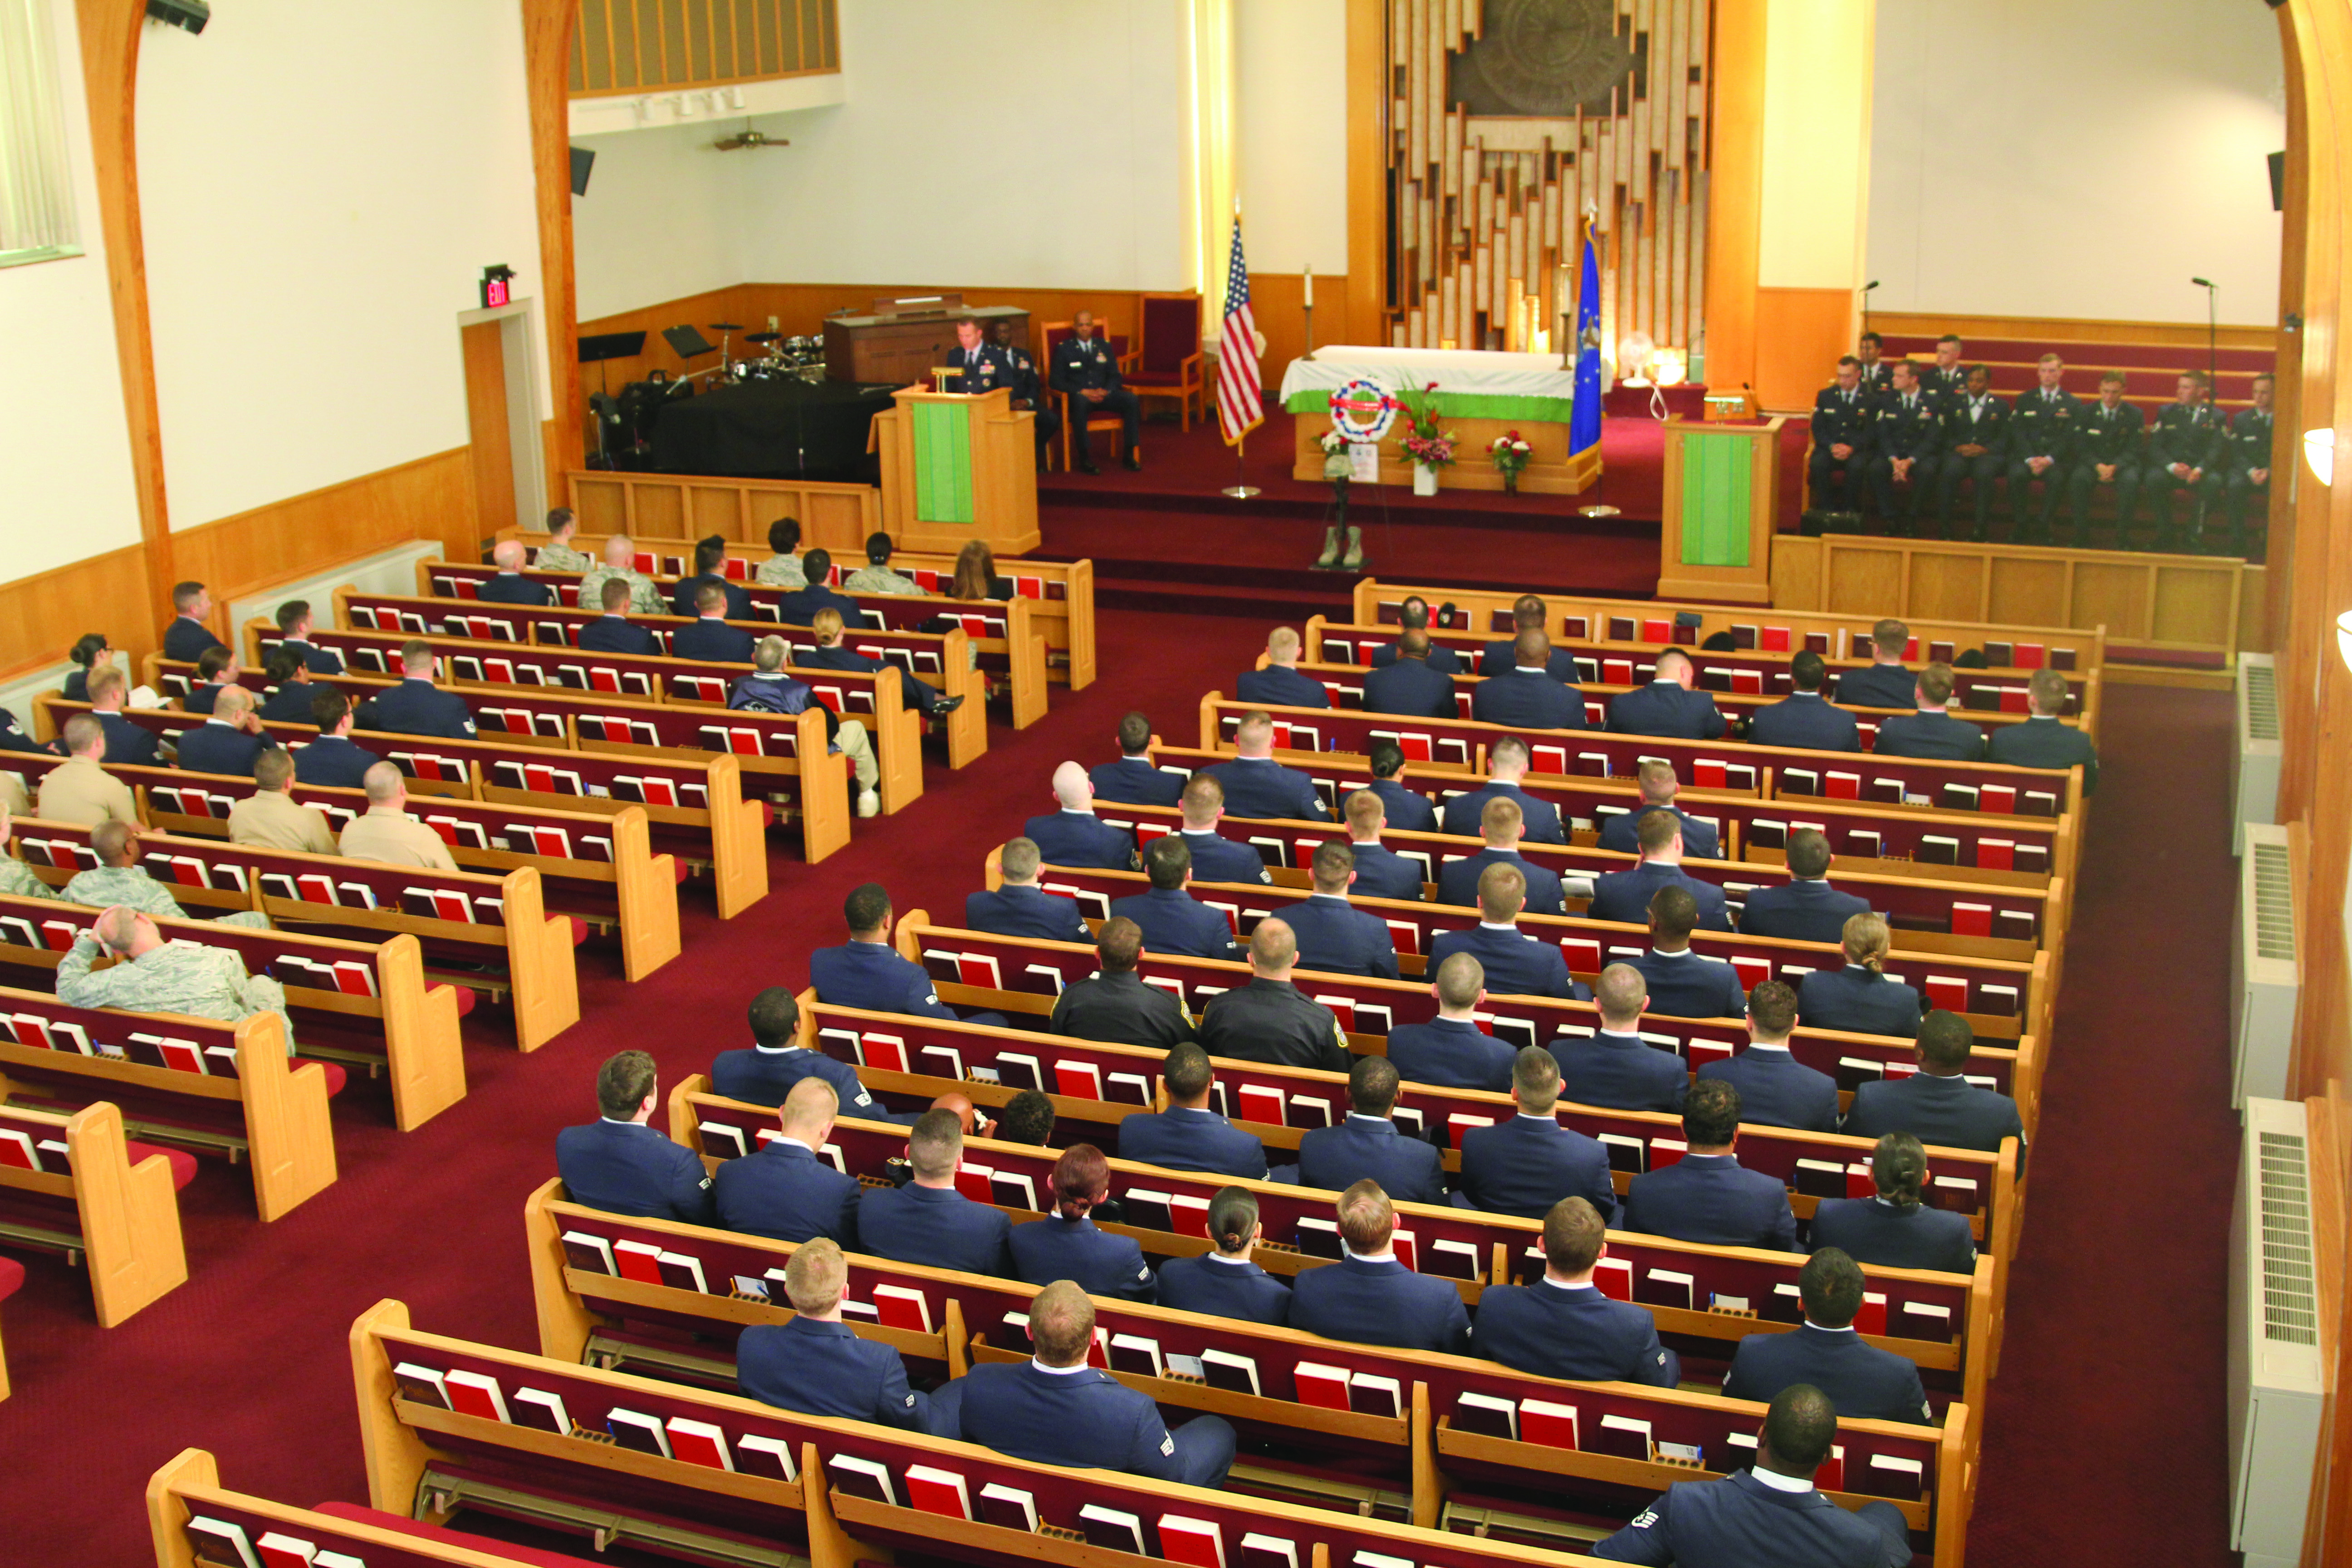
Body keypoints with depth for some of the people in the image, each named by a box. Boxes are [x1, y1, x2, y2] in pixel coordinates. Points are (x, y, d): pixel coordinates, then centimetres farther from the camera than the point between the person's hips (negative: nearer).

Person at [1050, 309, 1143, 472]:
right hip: (1078, 396, -4)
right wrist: (1082, 392, -16)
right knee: (1080, 402, -41)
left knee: (1131, 400, -24)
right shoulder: (1064, 348, 6)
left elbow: (1115, 376, 14)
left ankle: (1129, 454, -21)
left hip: (1102, 394, 4)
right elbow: (1057, 381, -2)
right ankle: (1084, 458, -36)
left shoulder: (1104, 346, 18)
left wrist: (1106, 391, -9)